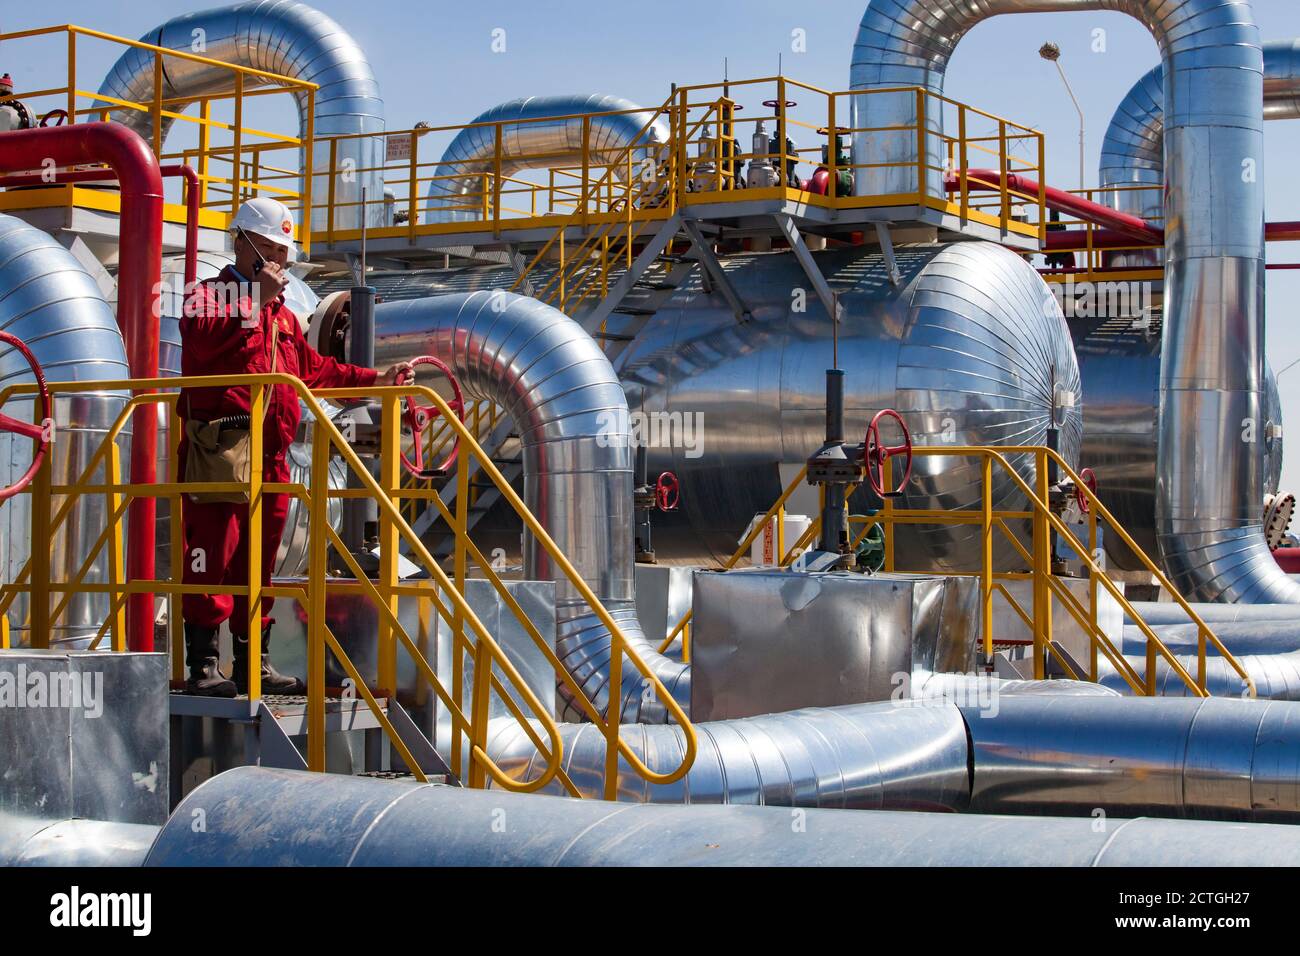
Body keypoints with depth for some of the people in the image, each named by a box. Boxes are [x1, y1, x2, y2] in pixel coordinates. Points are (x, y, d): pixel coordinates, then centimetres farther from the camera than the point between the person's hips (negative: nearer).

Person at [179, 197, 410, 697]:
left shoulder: (283, 314, 27)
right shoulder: (209, 293, 4)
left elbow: (316, 369, 30)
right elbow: (201, 338, -17)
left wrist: (377, 379, 25)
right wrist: (254, 301, -15)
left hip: (270, 458, 7)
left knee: (258, 561, 9)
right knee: (212, 555, -9)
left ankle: (255, 664, 14)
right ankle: (202, 664, -7)